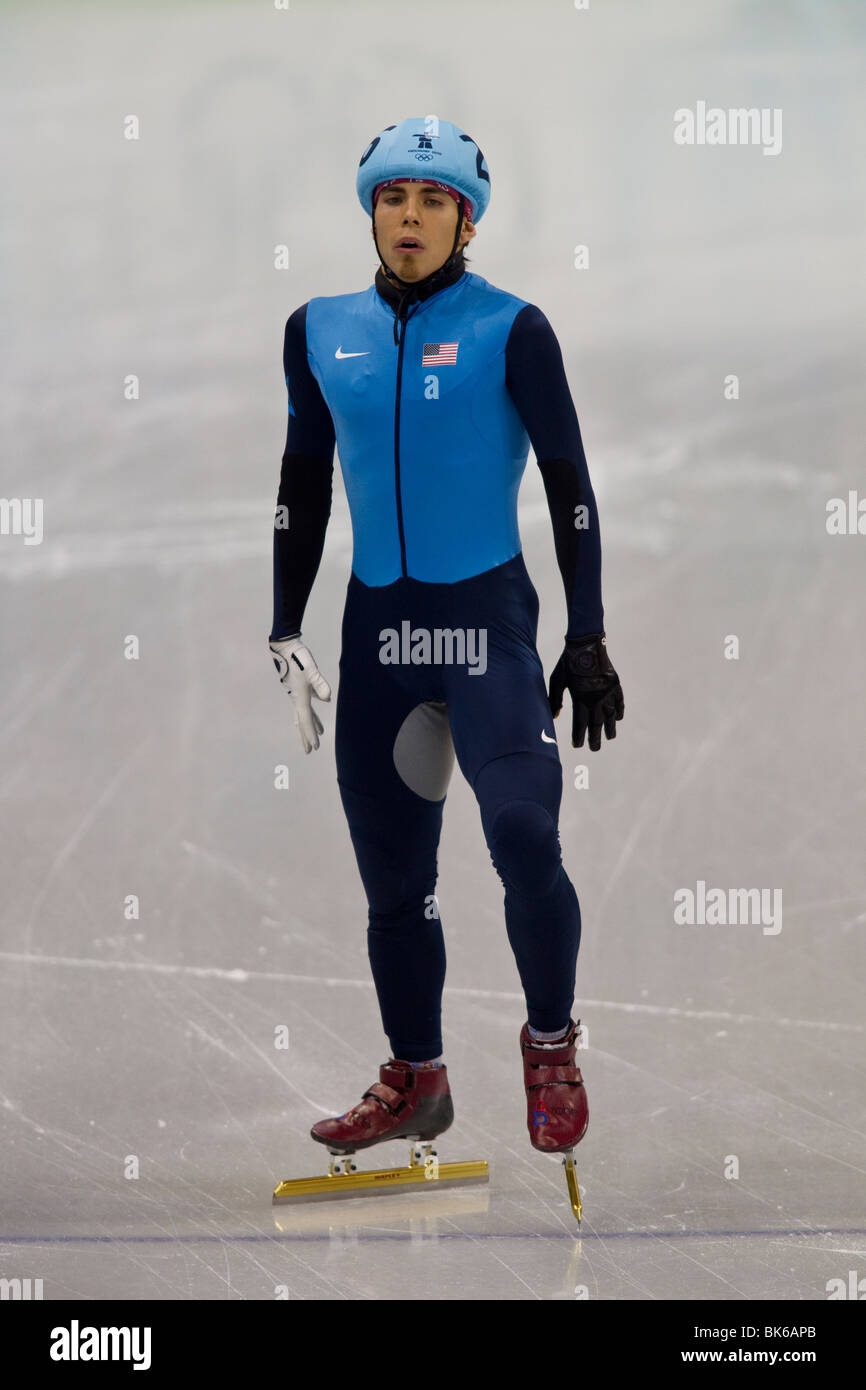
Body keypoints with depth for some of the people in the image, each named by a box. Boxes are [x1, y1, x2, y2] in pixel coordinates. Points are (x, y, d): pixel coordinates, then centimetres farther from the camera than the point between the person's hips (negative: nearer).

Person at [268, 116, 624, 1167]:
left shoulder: (509, 330, -4)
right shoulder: (321, 332, 9)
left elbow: (568, 485, -2)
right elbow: (303, 487, 17)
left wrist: (587, 641, -6)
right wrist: (285, 632, 14)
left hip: (487, 614, -4)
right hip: (376, 624, 4)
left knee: (522, 834, -21)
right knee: (391, 871, 8)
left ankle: (551, 1046, 0)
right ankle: (416, 1080, 24)